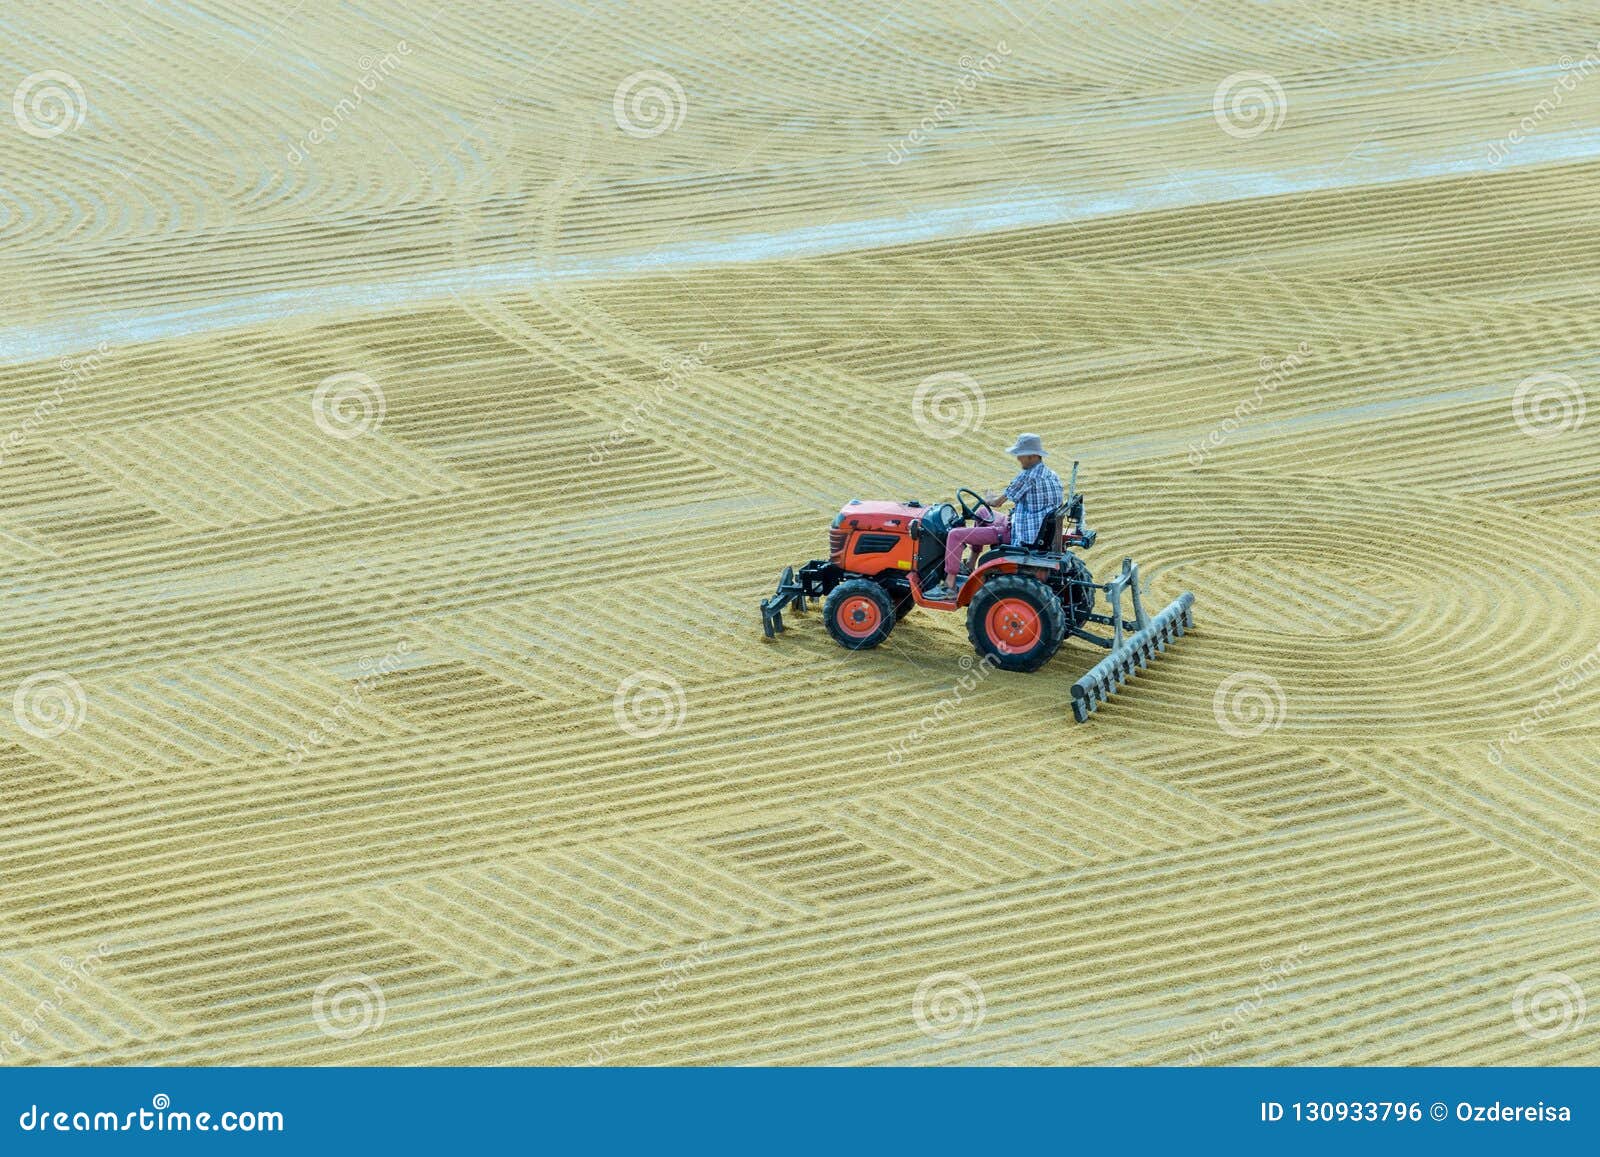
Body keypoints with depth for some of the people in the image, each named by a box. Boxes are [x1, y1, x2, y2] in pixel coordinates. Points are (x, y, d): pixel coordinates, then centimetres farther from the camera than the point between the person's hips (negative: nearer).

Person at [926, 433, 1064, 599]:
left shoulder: (1027, 477, -22)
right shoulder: (1053, 476, 6)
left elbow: (998, 502, -12)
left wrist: (987, 499, 10)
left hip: (1020, 536, -10)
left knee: (955, 535, -9)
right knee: (982, 513, 30)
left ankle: (950, 587, -3)